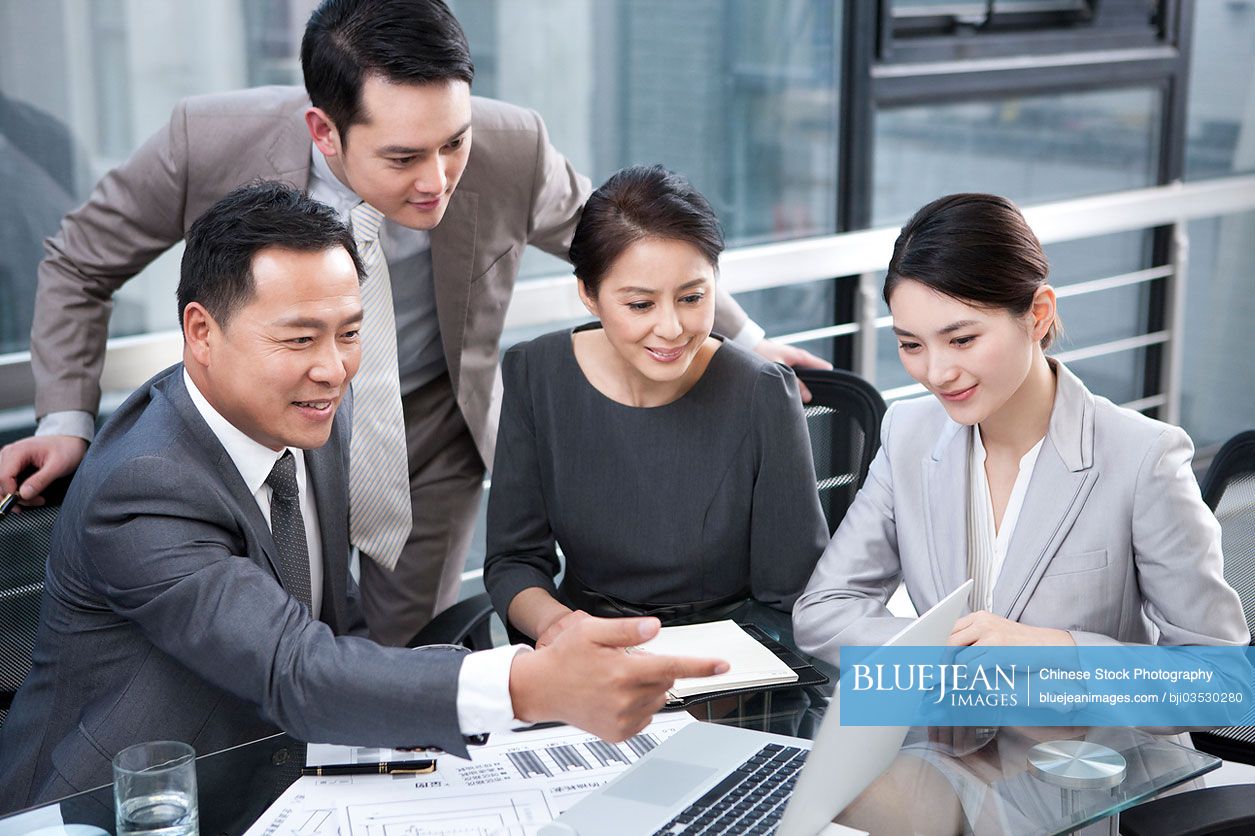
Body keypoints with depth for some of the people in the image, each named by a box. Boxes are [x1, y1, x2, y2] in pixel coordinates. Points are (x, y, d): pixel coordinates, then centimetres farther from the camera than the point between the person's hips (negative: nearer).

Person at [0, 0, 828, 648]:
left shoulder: (512, 149, -26)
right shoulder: (210, 142, -27)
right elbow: (82, 267, -8)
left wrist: (744, 341, 2)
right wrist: (67, 420, -15)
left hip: (433, 434, 1)